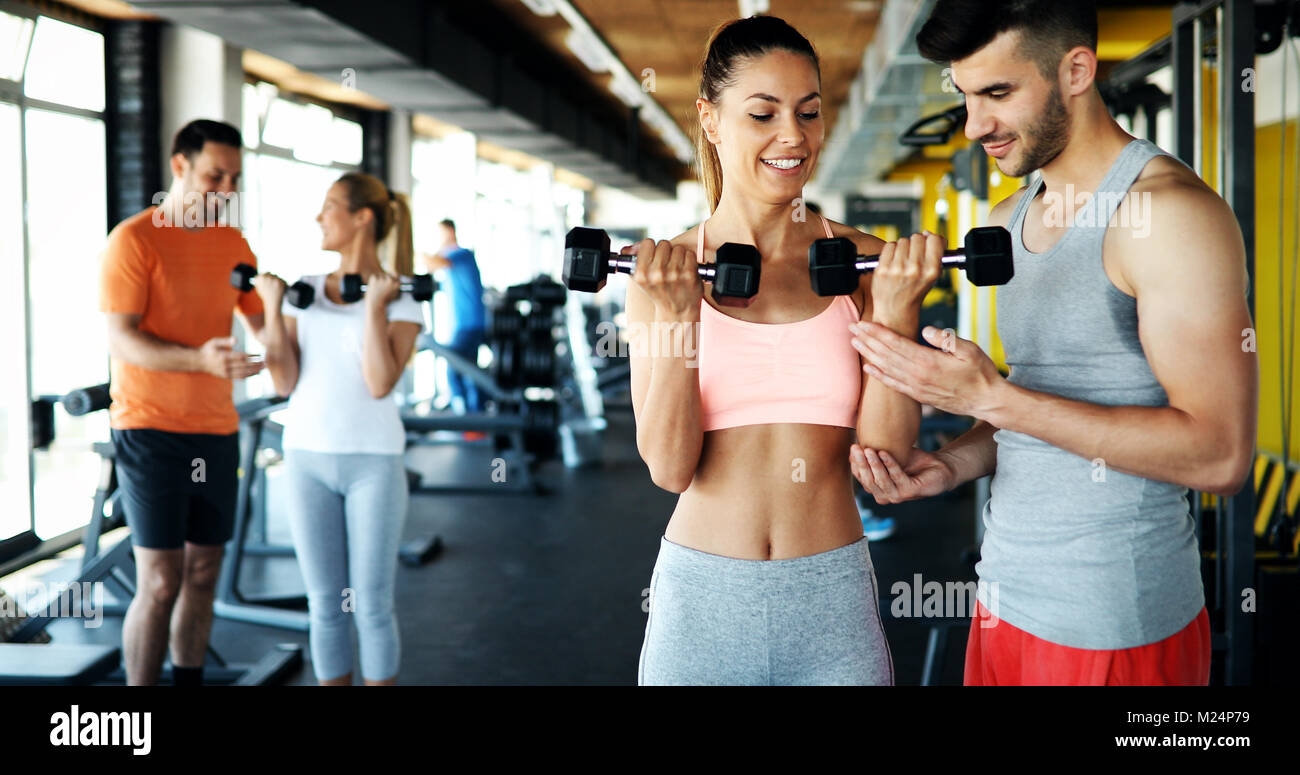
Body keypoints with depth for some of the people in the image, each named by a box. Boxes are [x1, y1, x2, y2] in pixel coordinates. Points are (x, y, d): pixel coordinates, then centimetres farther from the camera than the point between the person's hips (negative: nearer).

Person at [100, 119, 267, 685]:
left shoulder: (233, 245, 11)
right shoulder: (134, 239, -8)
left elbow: (263, 325, 16)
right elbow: (123, 341, -16)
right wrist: (201, 358, -31)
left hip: (216, 429, 6)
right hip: (149, 427, -6)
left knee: (203, 574, 10)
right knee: (160, 583, -6)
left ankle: (189, 678, 22)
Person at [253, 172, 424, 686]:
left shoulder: (402, 299, -5)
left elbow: (380, 384, -16)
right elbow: (284, 382, 0)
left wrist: (374, 306, -18)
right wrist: (271, 307, -6)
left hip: (374, 460, -3)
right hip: (307, 456, 3)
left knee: (372, 602, 1)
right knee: (326, 603, 8)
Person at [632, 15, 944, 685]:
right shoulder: (665, 272, -2)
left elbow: (887, 455, -5)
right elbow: (670, 468, -8)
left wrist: (895, 311, -15)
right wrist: (676, 315, -17)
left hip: (835, 596, 1)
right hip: (701, 597, -1)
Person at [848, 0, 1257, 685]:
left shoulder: (1169, 211, -15)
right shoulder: (1008, 220, 10)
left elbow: (1218, 455, -21)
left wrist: (991, 398, -23)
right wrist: (950, 465, 0)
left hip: (1117, 631, -7)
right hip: (1006, 600, 7)